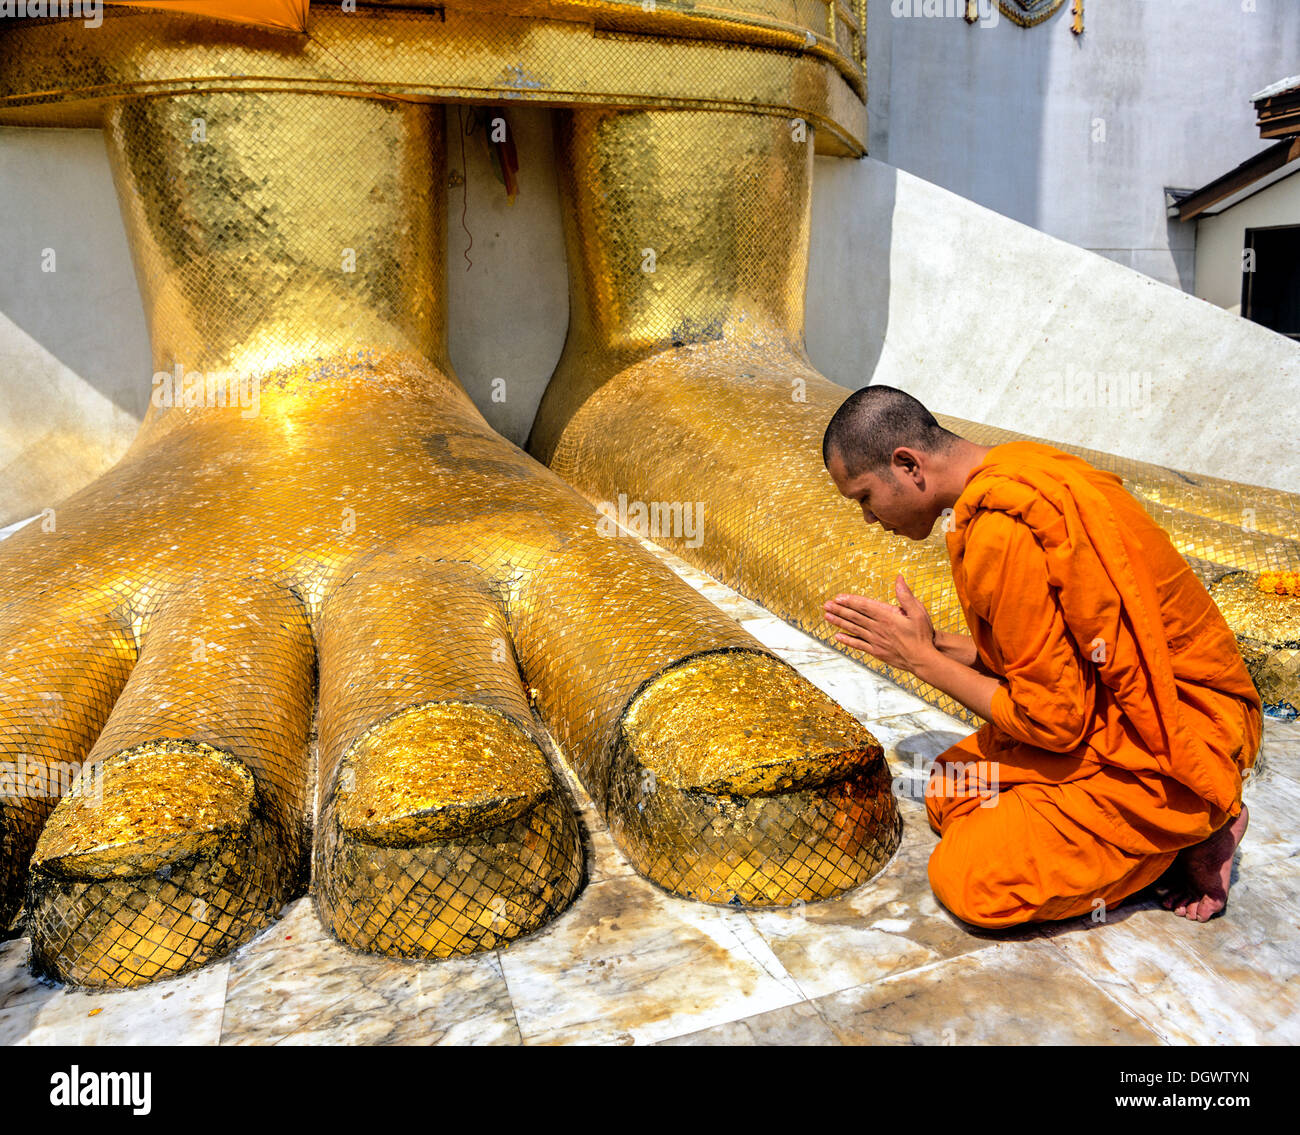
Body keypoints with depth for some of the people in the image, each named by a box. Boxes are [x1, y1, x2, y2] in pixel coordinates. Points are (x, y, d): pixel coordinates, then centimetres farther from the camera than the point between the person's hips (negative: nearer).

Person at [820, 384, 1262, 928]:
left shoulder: (1000, 534, -27)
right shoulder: (1014, 471, 3)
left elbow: (1053, 719, -21)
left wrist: (924, 660, -11)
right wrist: (935, 644, 1)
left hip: (1171, 743, -9)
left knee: (967, 882, -12)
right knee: (949, 795, 10)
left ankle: (1192, 833, 2)